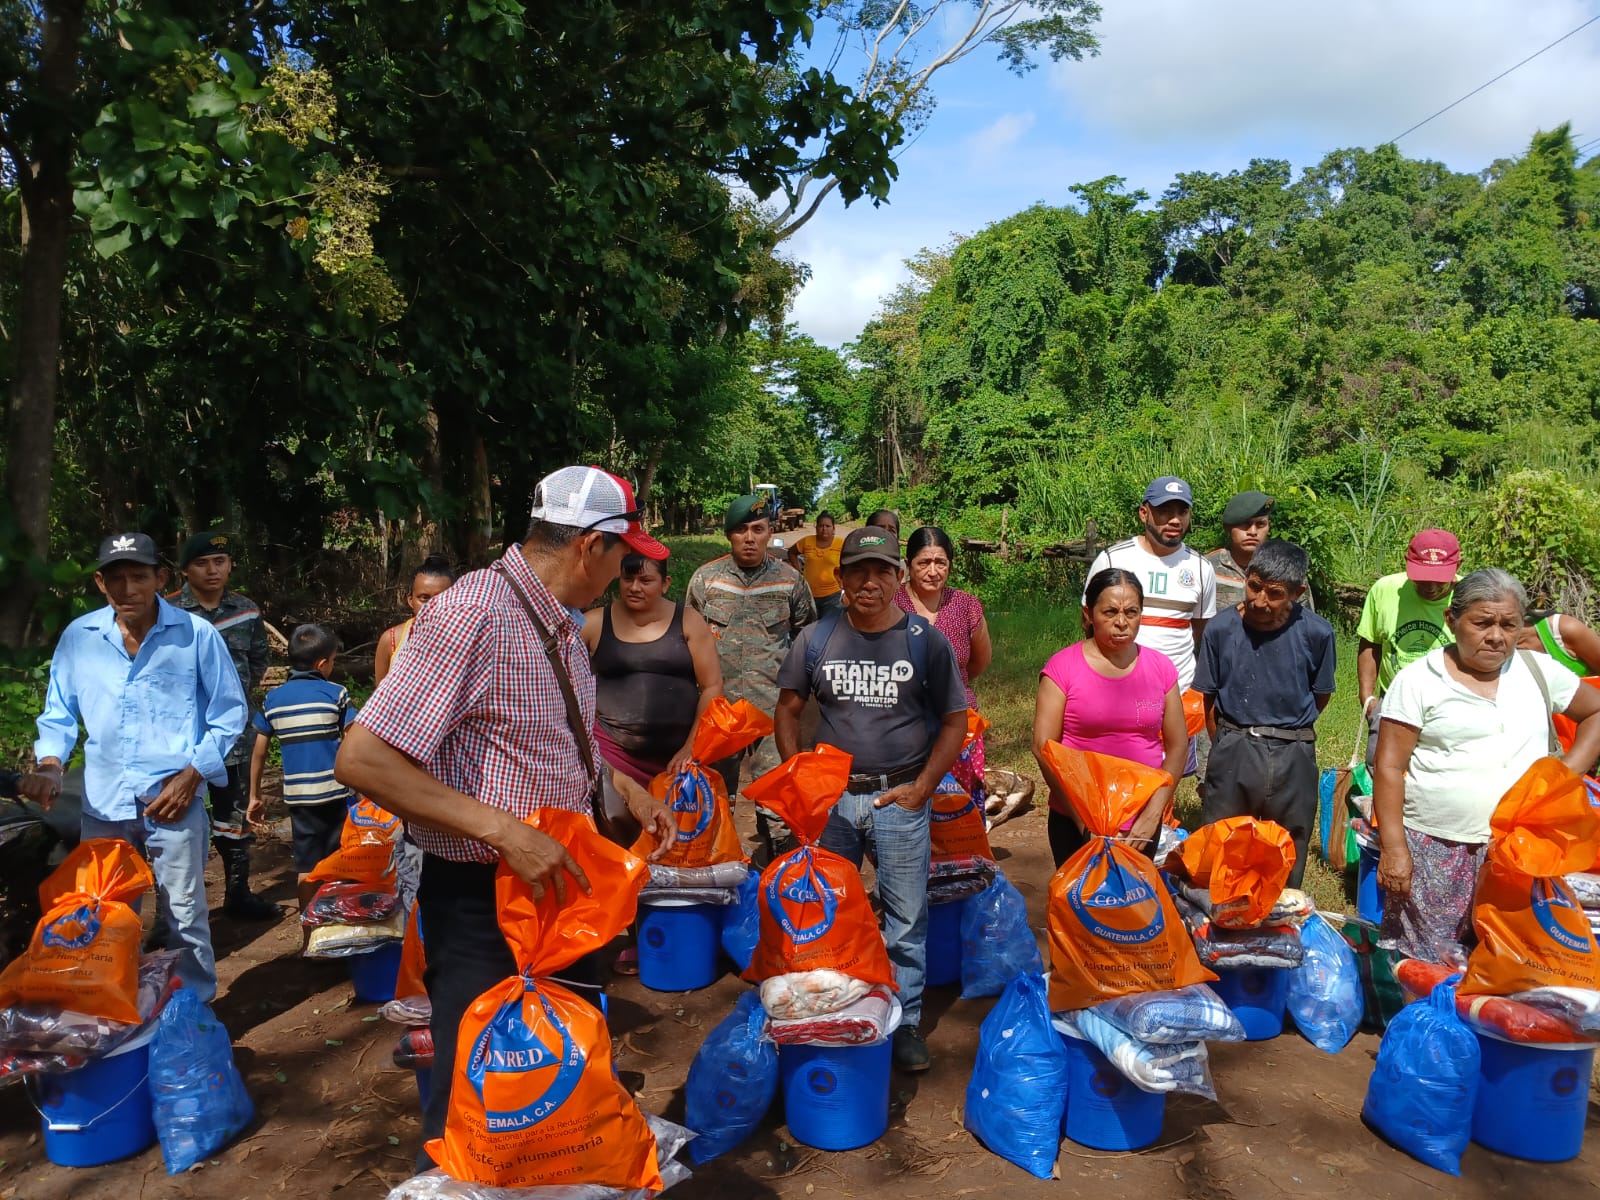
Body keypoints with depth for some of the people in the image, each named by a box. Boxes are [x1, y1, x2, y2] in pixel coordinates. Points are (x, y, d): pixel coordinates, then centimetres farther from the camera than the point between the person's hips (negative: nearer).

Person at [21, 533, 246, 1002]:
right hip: (103, 804, 3)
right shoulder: (78, 637, 2)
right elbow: (59, 712, 12)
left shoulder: (197, 634, -6)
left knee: (185, 917, 5)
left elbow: (229, 713, 0)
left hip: (173, 801, -3)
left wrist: (192, 774, -8)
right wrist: (50, 764, -7)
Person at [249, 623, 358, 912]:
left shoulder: (273, 698, 4)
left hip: (298, 796, 3)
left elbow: (259, 752, 7)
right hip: (336, 793, -3)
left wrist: (254, 796, 16)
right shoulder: (335, 693, -7)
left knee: (305, 868, 10)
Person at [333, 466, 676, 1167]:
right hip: (481, 899, -8)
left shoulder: (562, 624, 6)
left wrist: (623, 785, 6)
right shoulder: (471, 614, -23)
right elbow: (362, 761, -27)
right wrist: (502, 830, -30)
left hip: (559, 884, 9)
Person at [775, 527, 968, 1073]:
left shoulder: (926, 641, -4)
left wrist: (922, 787, -7)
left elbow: (954, 722, 1)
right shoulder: (816, 639, 1)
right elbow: (788, 708, 9)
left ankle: (906, 1021, 23)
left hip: (899, 799, -2)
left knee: (906, 917, 6)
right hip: (829, 797, 2)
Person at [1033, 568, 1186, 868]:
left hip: (1142, 824, 2)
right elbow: (1044, 746, -9)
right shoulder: (1063, 667, -7)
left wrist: (1153, 813, -5)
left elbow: (1178, 745, 4)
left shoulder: (1161, 668, 2)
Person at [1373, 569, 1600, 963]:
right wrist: (1393, 847, -11)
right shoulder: (1418, 679, -3)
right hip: (1433, 850, -3)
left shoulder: (1539, 670, 7)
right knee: (1422, 967, 1)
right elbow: (1389, 767, -5)